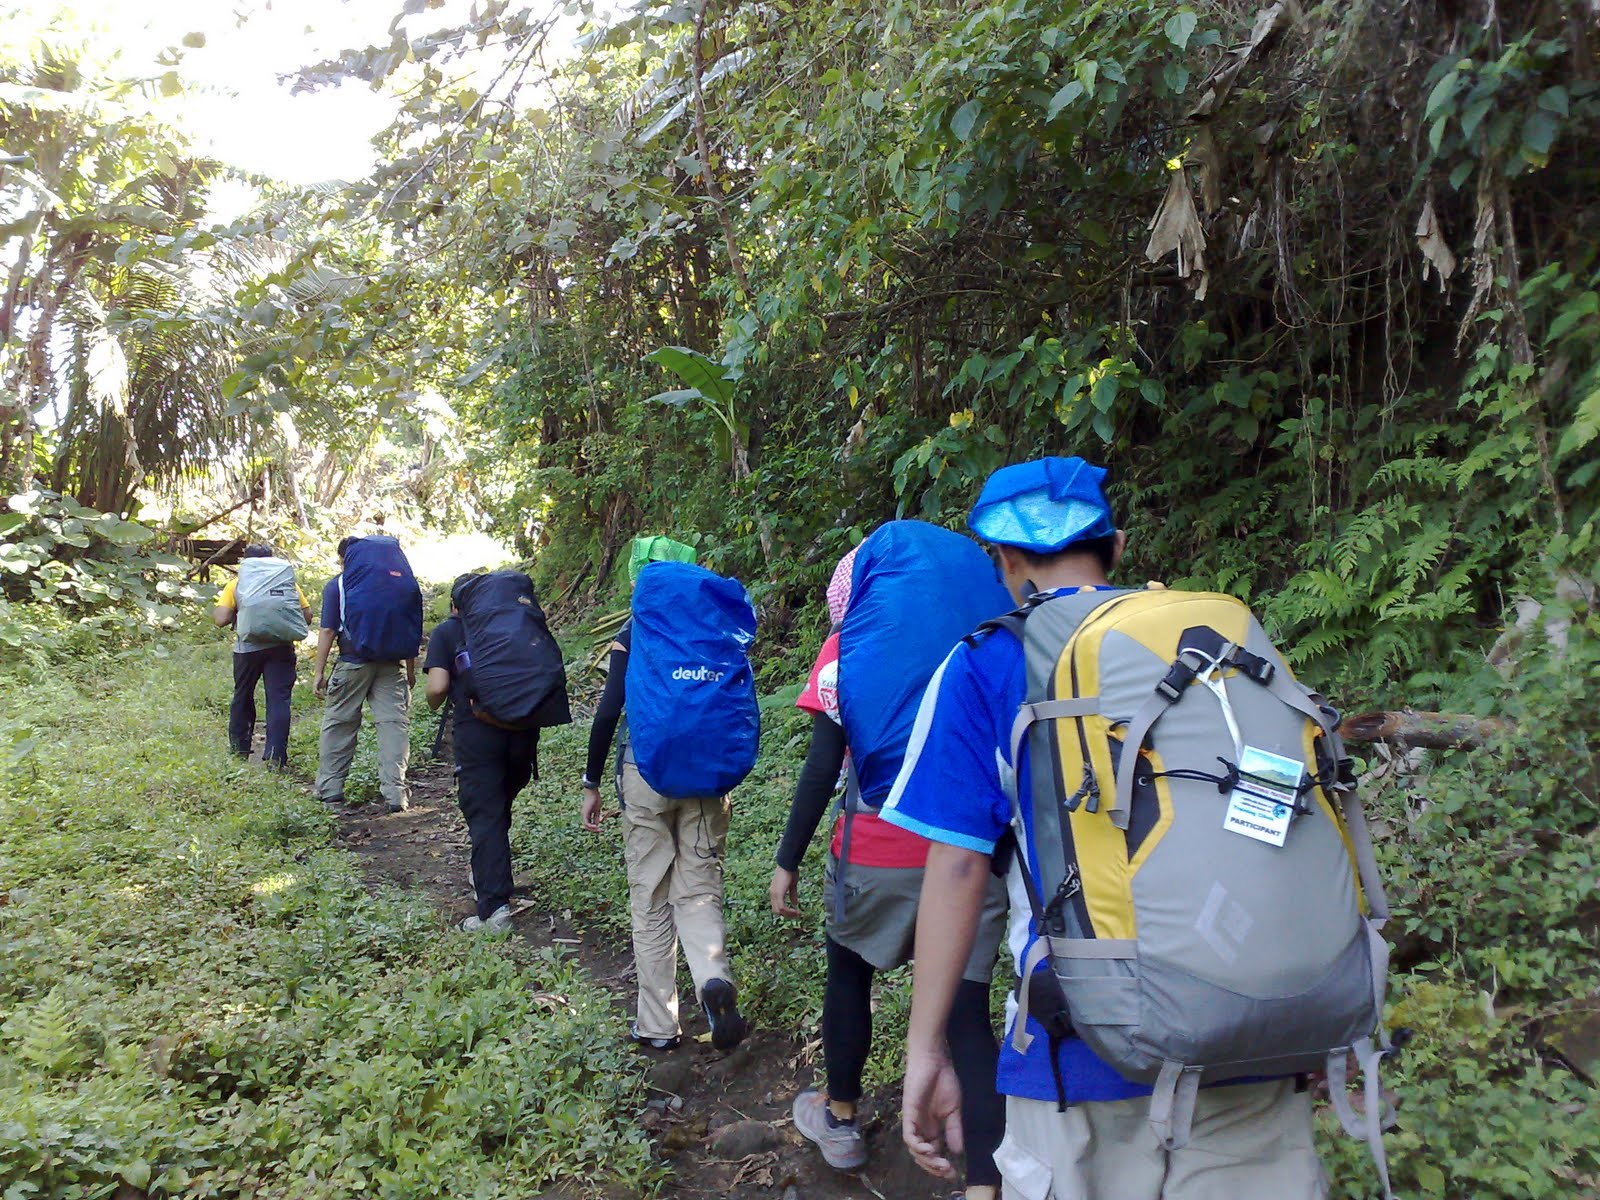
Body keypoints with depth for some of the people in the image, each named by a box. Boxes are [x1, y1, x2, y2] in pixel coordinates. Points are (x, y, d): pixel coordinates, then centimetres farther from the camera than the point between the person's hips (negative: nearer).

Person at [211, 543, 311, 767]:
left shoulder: (236, 585, 4)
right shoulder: (288, 581, 7)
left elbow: (221, 619, -4)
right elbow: (307, 615, 4)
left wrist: (214, 612, 18)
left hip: (247, 648, 1)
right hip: (280, 648, -1)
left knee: (242, 697, 19)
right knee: (279, 700, -1)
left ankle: (239, 750, 29)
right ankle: (275, 756, -9)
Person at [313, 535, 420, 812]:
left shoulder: (337, 584, 3)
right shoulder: (397, 581, 12)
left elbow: (328, 631, -3)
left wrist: (320, 672, 2)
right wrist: (411, 670, 19)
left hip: (353, 664, -2)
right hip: (392, 665, 2)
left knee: (338, 724, 12)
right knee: (394, 723, -1)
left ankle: (330, 788, 18)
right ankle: (395, 794, -6)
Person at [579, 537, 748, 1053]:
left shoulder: (636, 632, -2)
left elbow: (609, 711, -7)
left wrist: (591, 784, -1)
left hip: (647, 774, -2)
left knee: (651, 899, 8)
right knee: (699, 889, 10)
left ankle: (657, 1026, 15)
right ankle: (715, 979, -18)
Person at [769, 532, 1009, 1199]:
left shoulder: (848, 648, -1)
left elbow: (823, 767, -7)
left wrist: (788, 860, -1)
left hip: (879, 856, -2)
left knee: (849, 974, 22)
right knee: (967, 1012, 6)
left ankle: (840, 1119, 40)